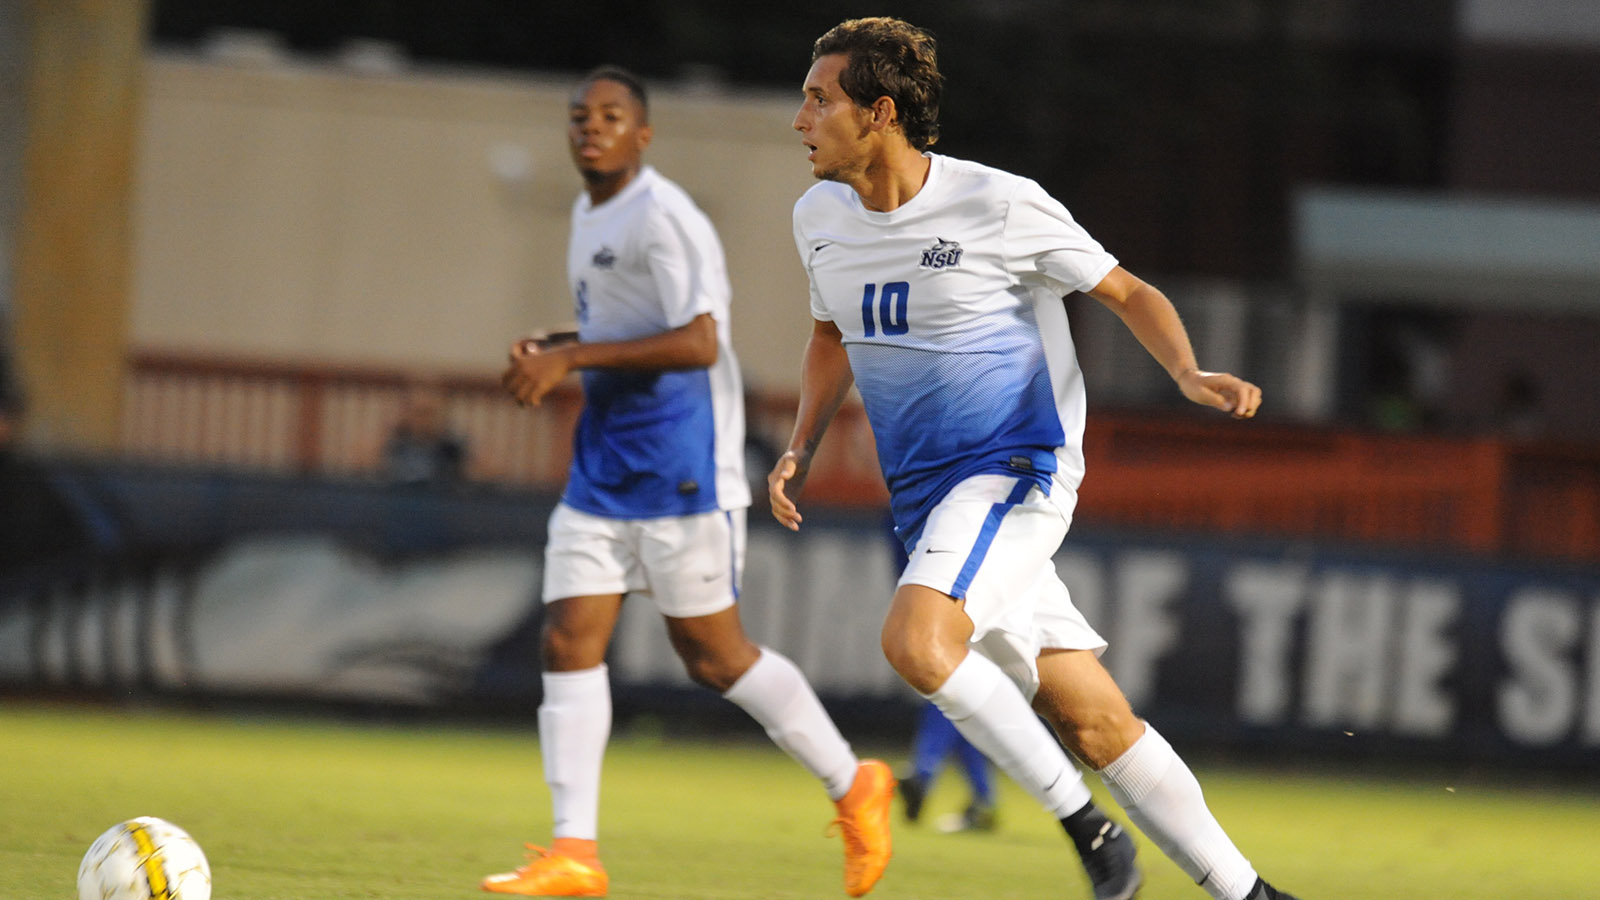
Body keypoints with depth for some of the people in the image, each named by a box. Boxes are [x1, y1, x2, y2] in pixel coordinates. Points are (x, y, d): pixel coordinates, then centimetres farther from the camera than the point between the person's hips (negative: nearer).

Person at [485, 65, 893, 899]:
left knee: (712, 653, -1)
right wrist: (550, 350, 8)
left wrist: (572, 358, -23)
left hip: (678, 467, -9)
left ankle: (852, 785, 17)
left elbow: (696, 343, -23)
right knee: (569, 642, -3)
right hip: (603, 466, 9)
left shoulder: (662, 219, -14)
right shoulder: (589, 216, 15)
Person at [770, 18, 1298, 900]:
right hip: (927, 497, 6)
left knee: (916, 641, -29)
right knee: (1093, 723, 1)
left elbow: (1127, 293, -2)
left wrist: (1191, 374, -20)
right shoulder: (820, 218, 5)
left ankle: (1082, 820, -16)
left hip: (1018, 473, -6)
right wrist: (800, 446, 8)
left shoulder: (1000, 206, -13)